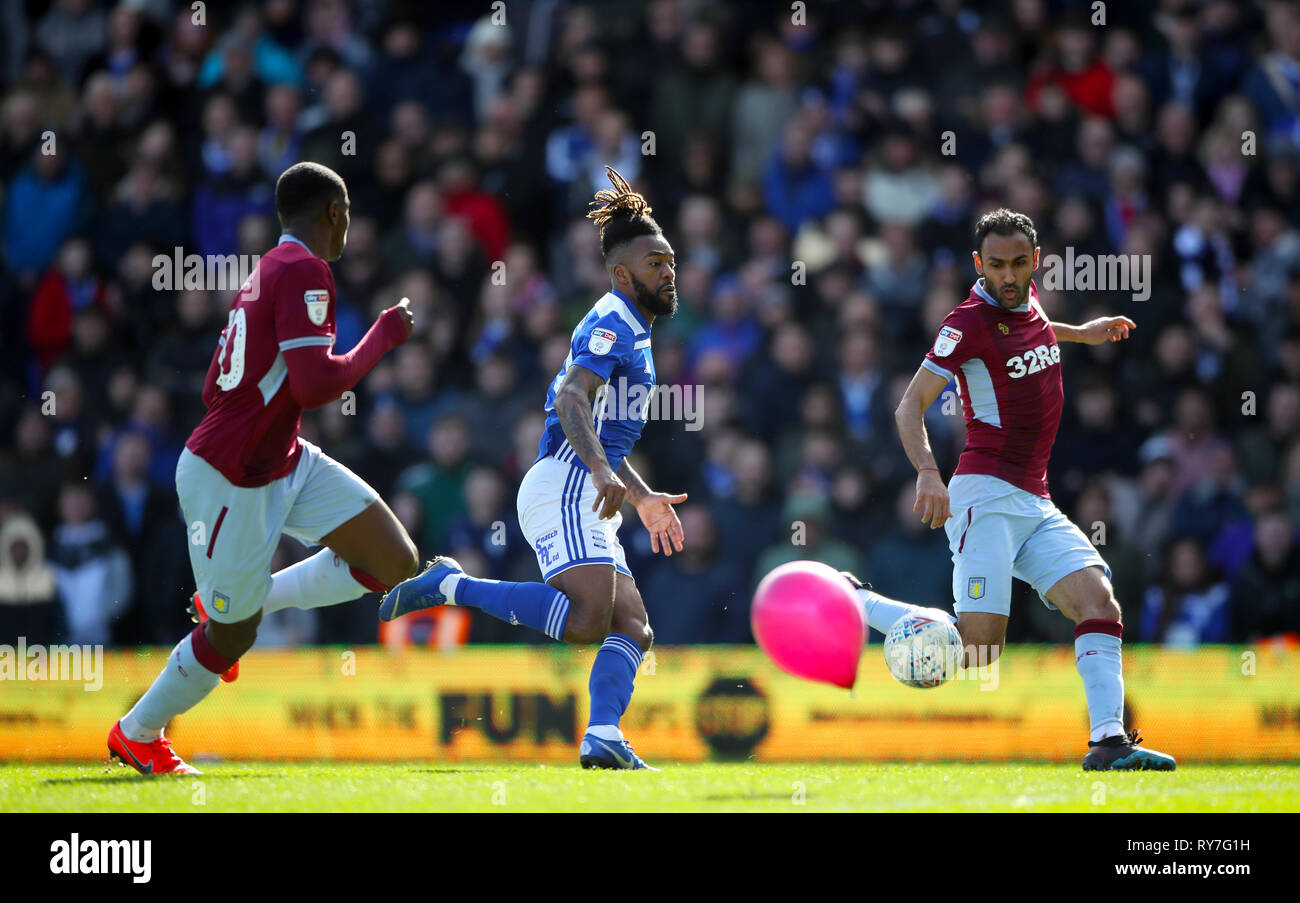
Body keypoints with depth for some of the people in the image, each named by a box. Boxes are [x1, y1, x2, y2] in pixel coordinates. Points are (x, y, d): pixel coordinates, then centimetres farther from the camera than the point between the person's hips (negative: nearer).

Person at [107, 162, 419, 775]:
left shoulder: (265, 273, 11)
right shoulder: (305, 271, -18)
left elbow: (214, 391, 17)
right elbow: (316, 388, -26)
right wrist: (383, 336, -14)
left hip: (285, 463, 9)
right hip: (231, 482, -9)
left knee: (394, 562, 0)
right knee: (232, 636, 5)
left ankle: (245, 600, 16)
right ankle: (136, 734, 28)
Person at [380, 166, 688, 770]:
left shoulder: (630, 332, 26)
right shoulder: (613, 322, -6)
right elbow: (572, 399, -24)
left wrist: (643, 498, 37)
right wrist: (603, 471, -37)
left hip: (586, 502, 10)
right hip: (562, 488, -10)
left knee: (633, 627, -4)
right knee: (588, 618, -26)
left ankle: (603, 737, -20)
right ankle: (450, 586, -15)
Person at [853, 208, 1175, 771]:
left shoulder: (1026, 300, 13)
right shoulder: (970, 321, -10)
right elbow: (911, 407, -14)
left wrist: (1084, 332, 38)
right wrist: (927, 472, -29)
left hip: (1036, 504, 8)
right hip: (986, 494, -8)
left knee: (1099, 603, -13)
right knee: (978, 649, -16)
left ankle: (1108, 741, -20)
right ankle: (853, 602, 3)